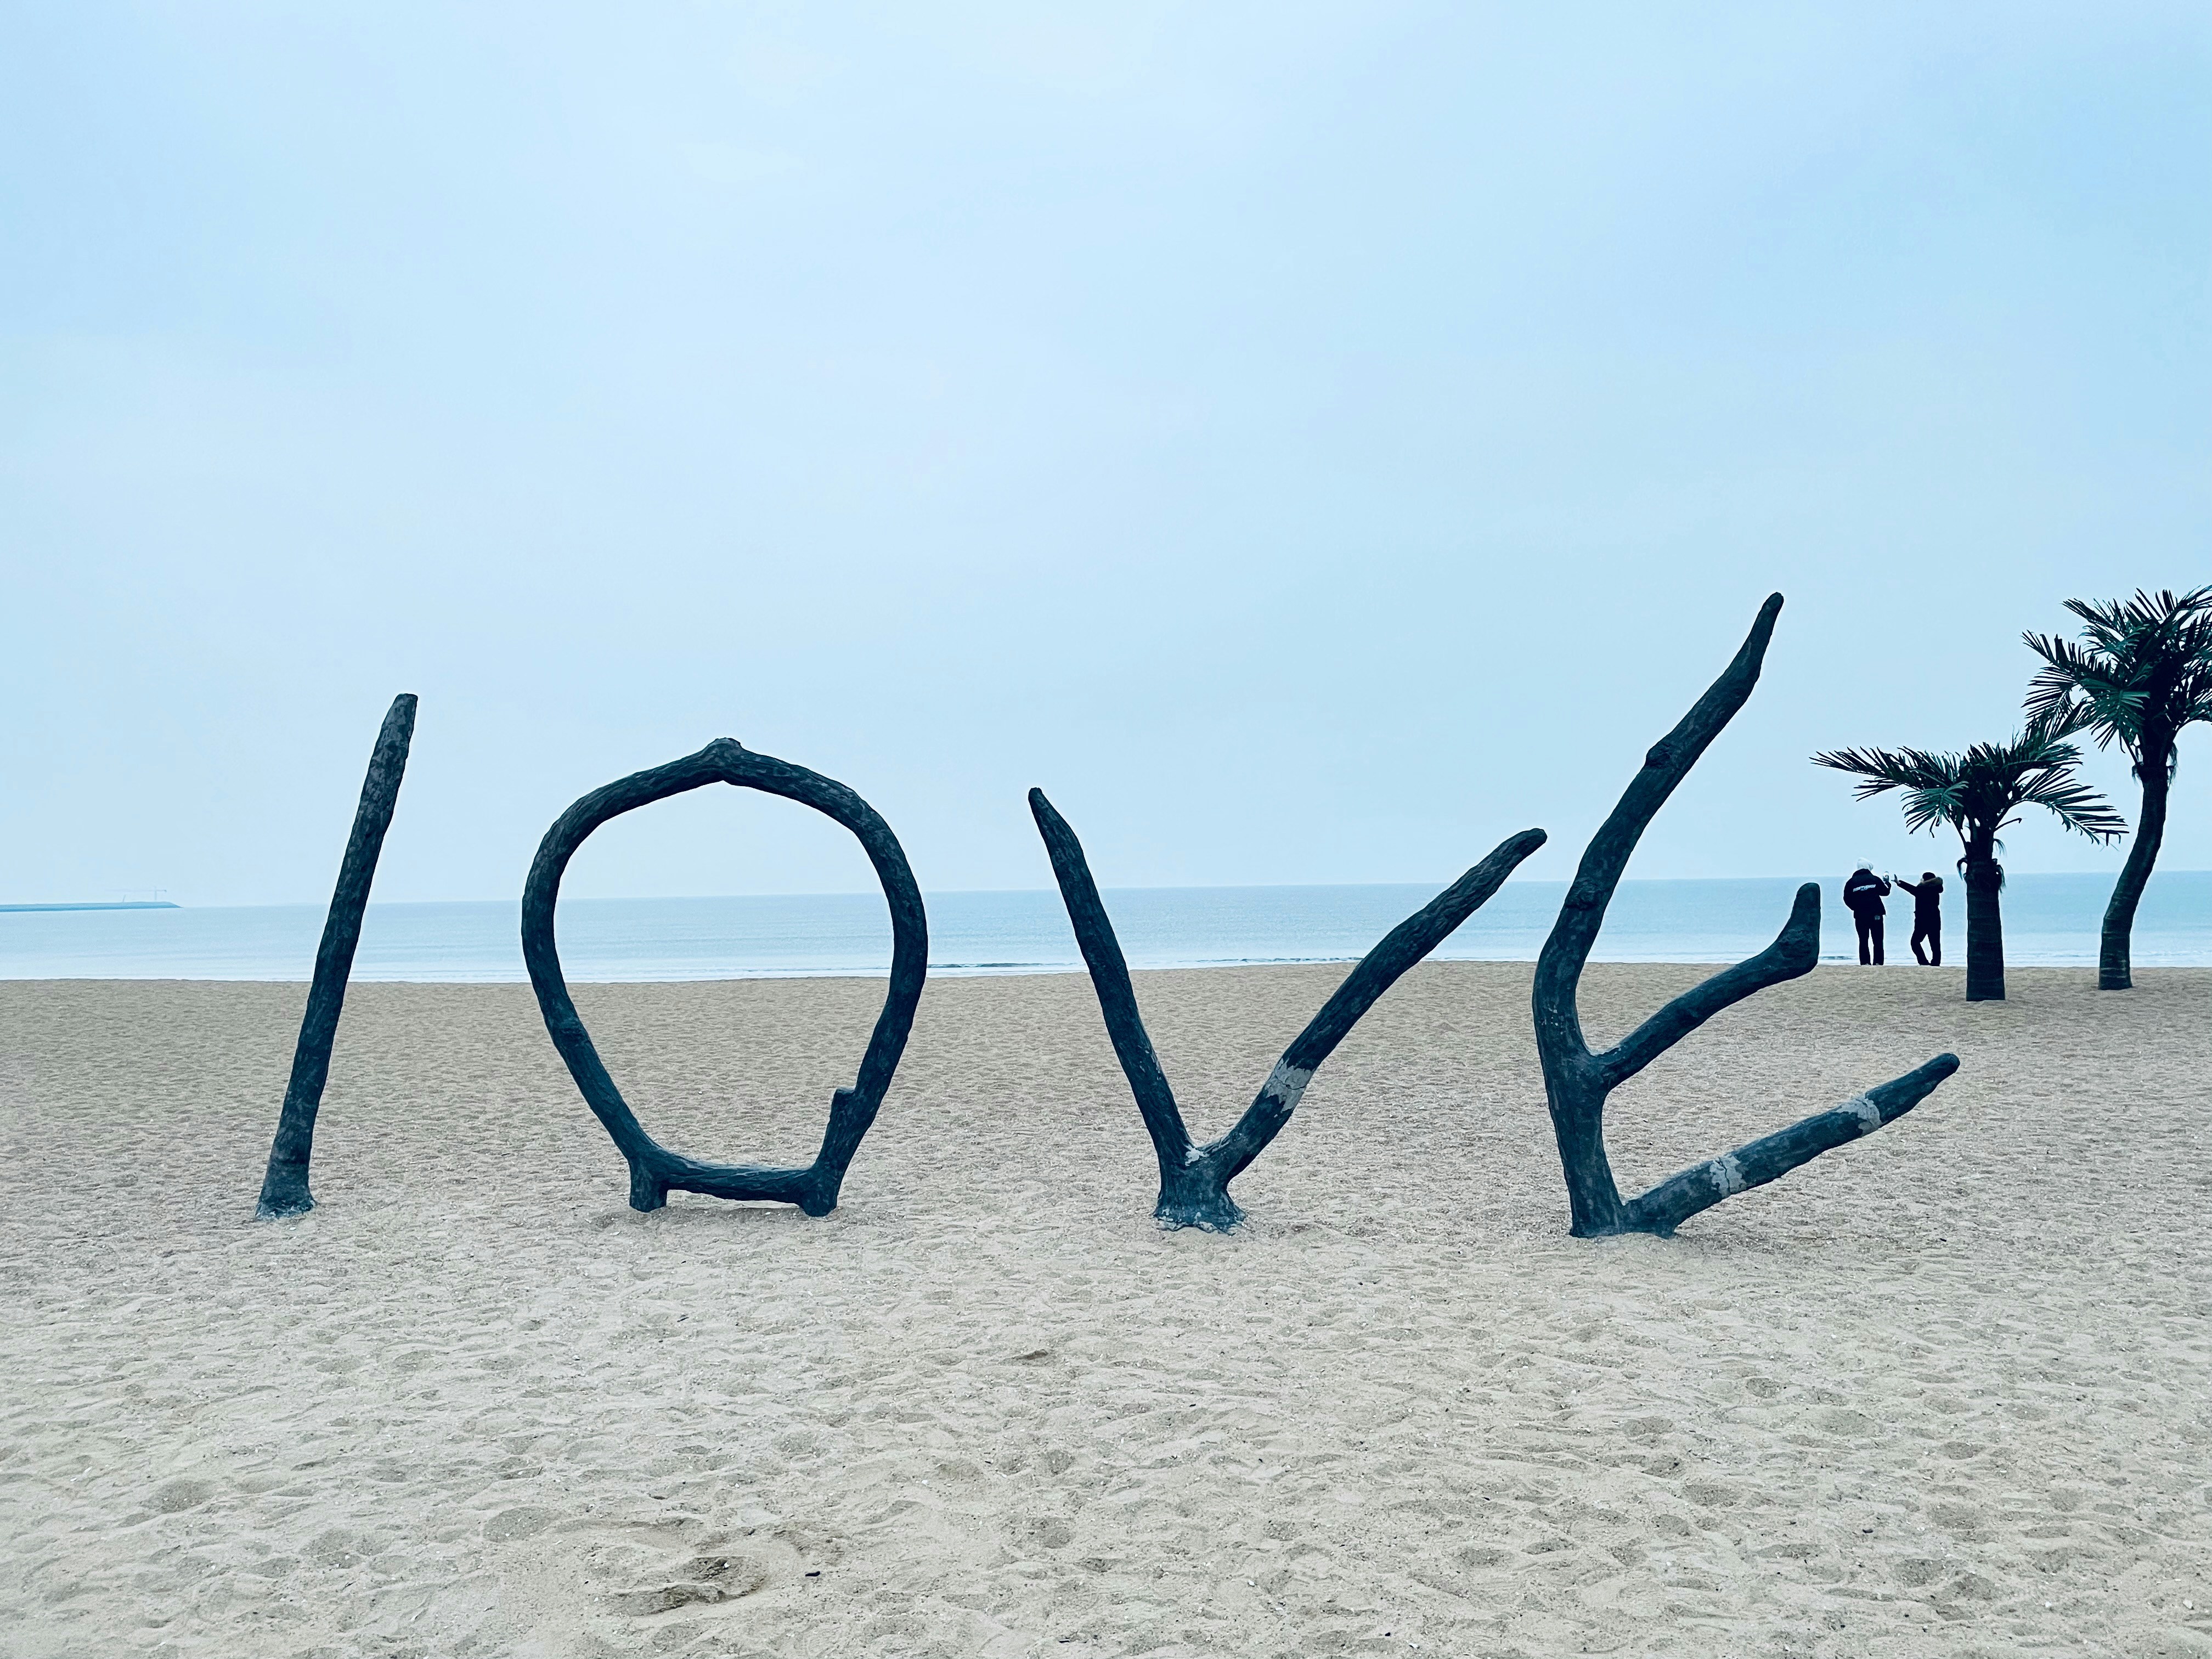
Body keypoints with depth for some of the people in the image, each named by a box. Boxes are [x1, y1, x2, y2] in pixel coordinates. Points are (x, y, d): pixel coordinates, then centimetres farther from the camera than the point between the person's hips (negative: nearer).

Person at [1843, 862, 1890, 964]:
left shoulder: (1851, 882, 2)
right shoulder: (1875, 879, 0)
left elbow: (1847, 899, 0)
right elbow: (1885, 892, 10)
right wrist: (1887, 883, 30)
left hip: (1860, 916, 1)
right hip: (1876, 914, -1)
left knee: (1863, 940, 6)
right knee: (1878, 940, 5)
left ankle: (1865, 962, 0)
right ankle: (1878, 962, -1)